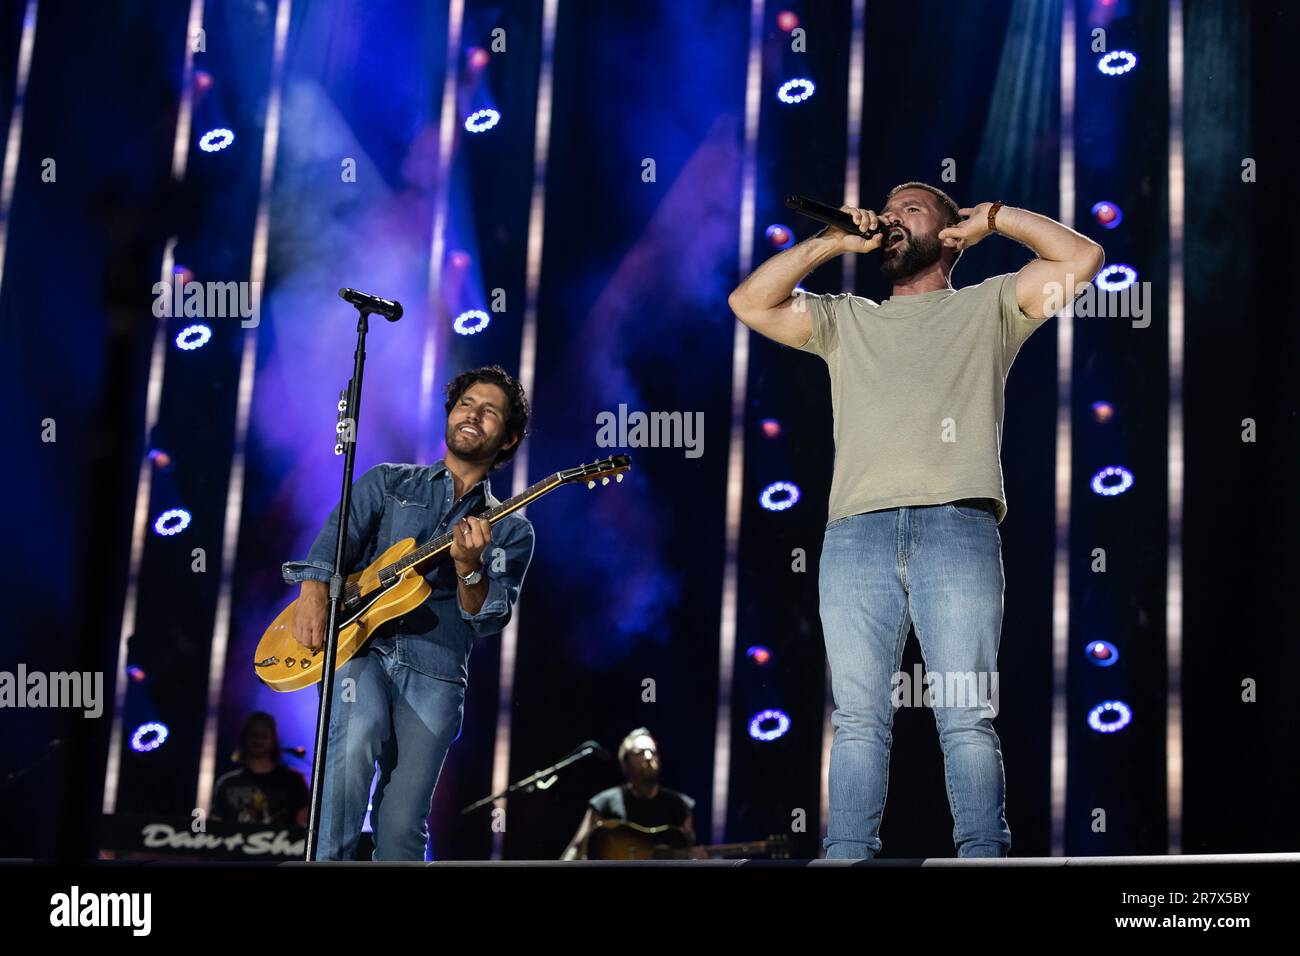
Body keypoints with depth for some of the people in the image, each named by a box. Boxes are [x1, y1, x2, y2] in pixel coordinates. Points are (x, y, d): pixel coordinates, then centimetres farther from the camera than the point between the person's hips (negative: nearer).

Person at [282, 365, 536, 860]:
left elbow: (490, 619, 1)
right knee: (359, 732, -33)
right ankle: (329, 857, -26)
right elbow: (336, 538, 3)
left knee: (402, 828, -6)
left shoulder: (512, 529, 13)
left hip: (434, 673, 1)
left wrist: (469, 566, -20)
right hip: (360, 648, -1)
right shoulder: (388, 482, 16)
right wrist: (314, 590, -18)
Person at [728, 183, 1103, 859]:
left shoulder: (987, 307, 22)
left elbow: (1081, 258, 10)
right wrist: (832, 243, 18)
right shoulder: (846, 321, 29)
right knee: (858, 719, -3)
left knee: (965, 717, -9)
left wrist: (993, 217, 18)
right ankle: (847, 859, -5)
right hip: (855, 533, 3)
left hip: (957, 528, -2)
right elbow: (749, 302, 18)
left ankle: (983, 856, -11)